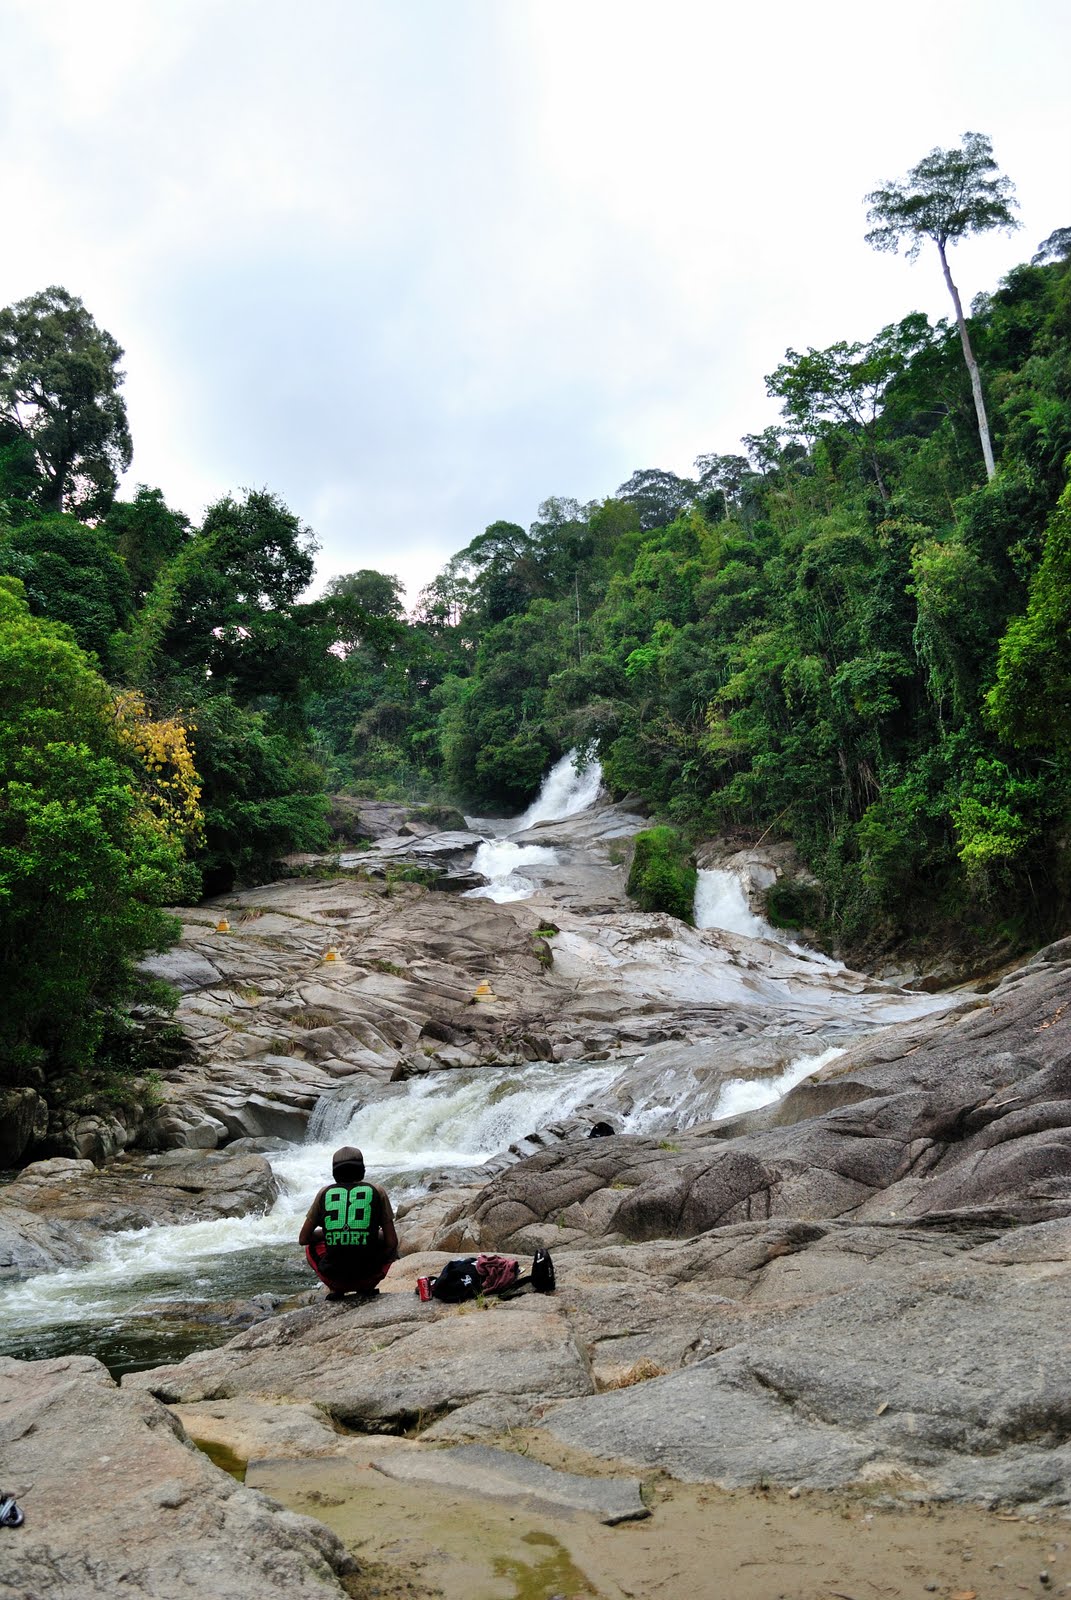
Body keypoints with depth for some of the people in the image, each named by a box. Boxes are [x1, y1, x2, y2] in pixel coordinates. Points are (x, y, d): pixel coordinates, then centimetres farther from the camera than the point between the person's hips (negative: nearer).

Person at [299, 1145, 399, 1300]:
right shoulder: (376, 1191, 3)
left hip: (334, 1275, 1)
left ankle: (335, 1289, 11)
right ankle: (367, 1287, 11)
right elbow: (391, 1242, 2)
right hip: (368, 1274, 0)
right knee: (391, 1245, 30)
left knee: (311, 1246, 31)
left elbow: (302, 1239, 13)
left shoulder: (326, 1192, 6)